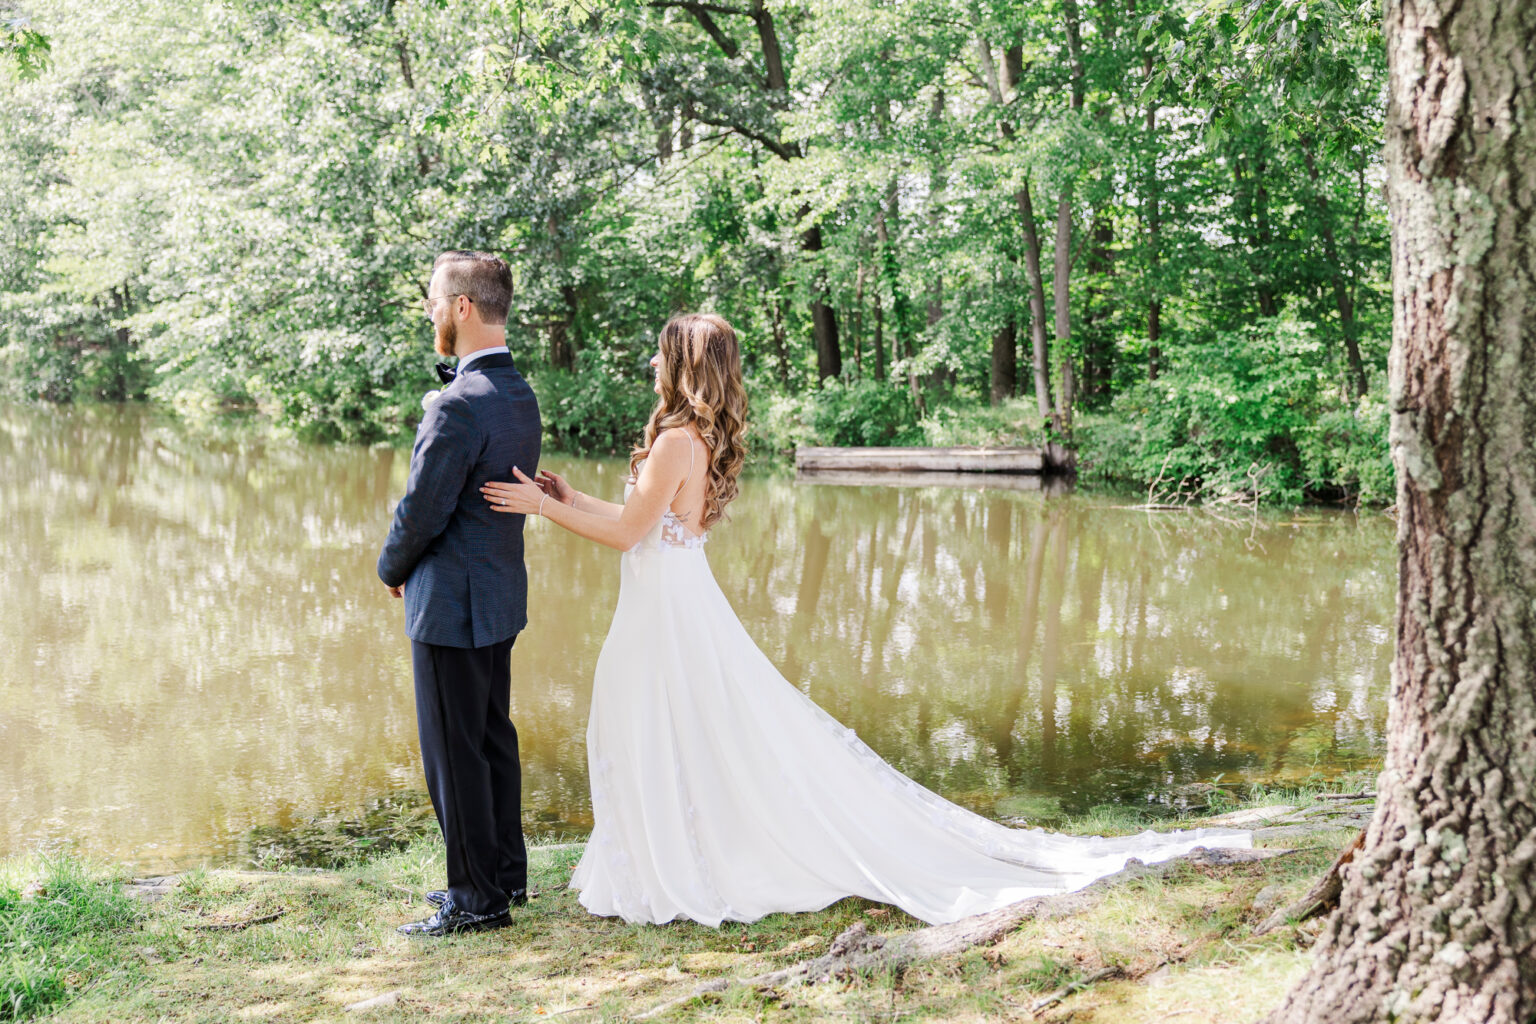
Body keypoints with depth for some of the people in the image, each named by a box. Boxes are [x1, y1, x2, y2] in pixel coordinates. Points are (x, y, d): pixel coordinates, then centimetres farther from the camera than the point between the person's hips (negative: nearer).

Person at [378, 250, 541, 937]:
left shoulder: (460, 405, -23)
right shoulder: (520, 394, 7)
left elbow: (423, 511, -19)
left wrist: (392, 568, -1)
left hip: (451, 602, -10)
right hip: (500, 595, 10)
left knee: (454, 751, 1)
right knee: (493, 737, 19)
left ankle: (477, 898, 10)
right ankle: (506, 872, 30)